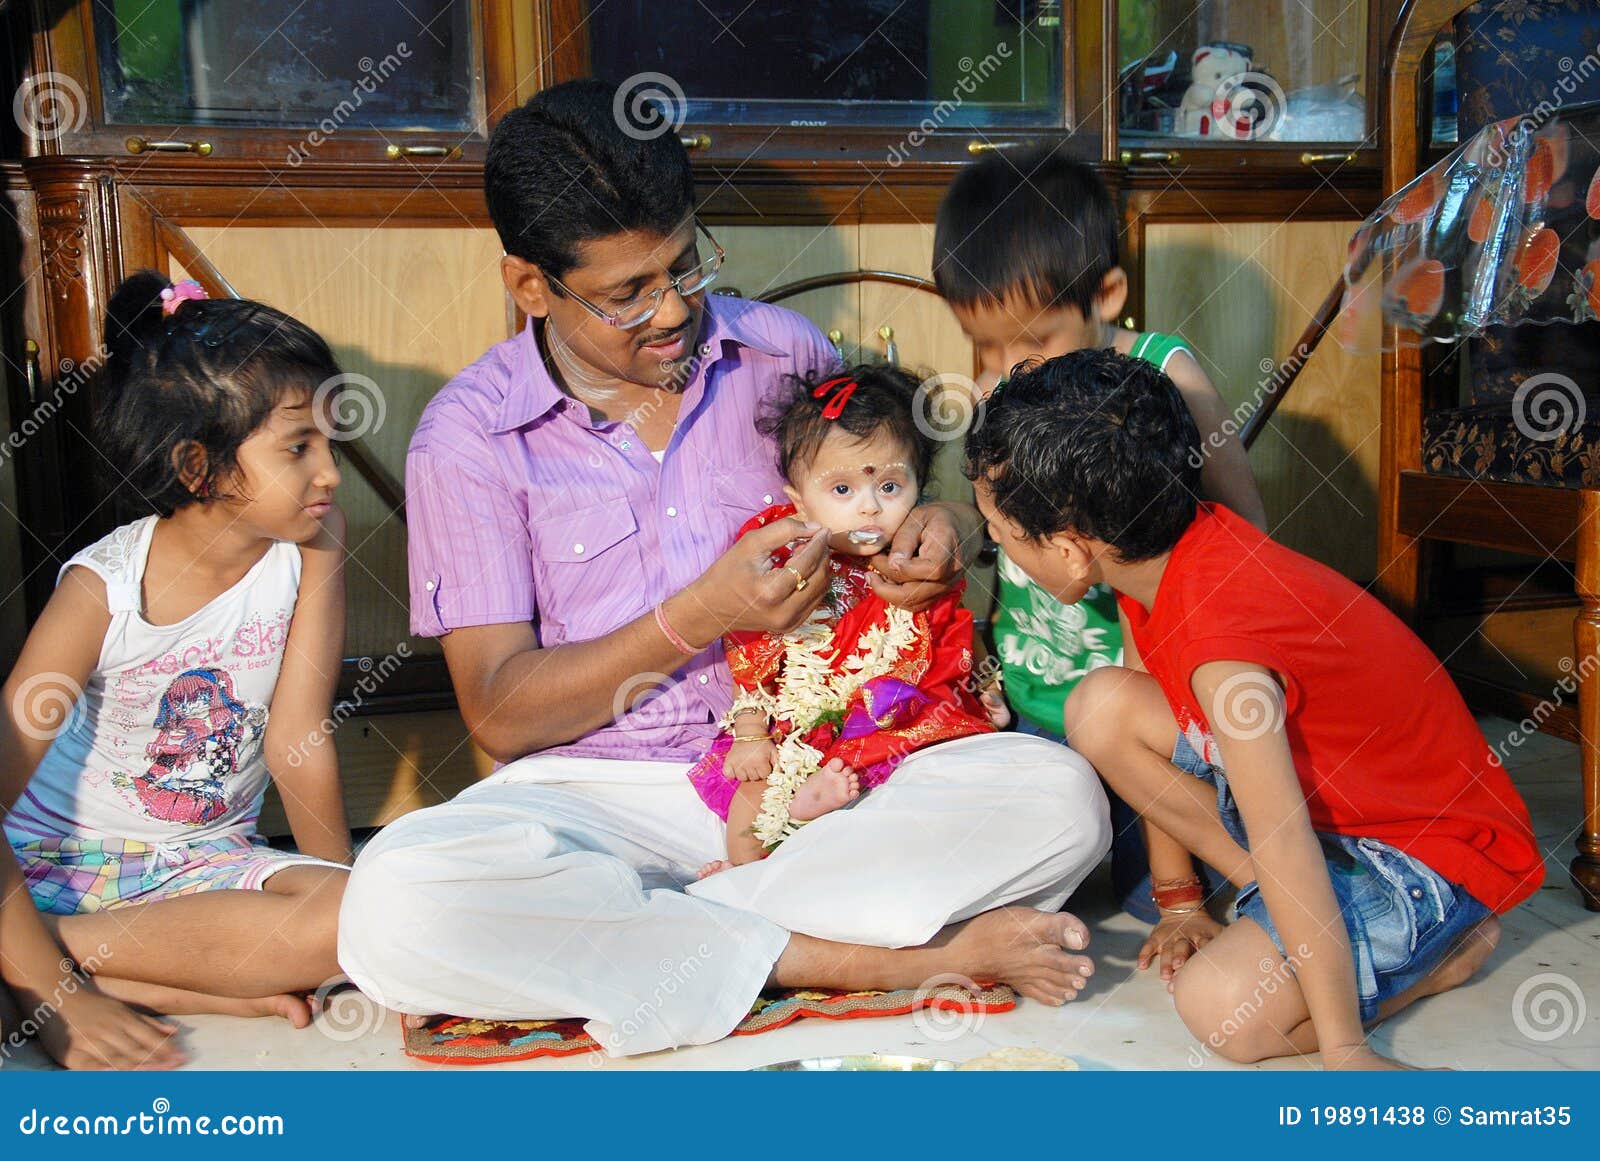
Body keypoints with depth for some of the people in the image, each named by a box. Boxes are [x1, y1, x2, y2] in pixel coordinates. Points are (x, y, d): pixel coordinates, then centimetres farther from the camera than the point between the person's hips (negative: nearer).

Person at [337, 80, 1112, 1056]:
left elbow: (880, 497, 21)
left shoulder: (782, 351, 6)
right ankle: (851, 958, -24)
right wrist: (698, 617, -18)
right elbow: (498, 712, -5)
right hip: (603, 791, -2)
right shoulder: (469, 436, -2)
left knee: (1057, 797, -23)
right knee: (395, 906, -33)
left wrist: (945, 529, -5)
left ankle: (598, 940, -21)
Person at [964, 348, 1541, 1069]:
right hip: (1328, 795, 8)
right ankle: (1276, 907, 2)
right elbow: (1166, 733, 5)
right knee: (1101, 709, -6)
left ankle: (1444, 952, 0)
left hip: (1433, 852, -8)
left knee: (1224, 1011, -24)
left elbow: (1282, 843, -33)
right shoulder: (1160, 555, -7)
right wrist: (1178, 897, 9)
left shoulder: (1221, 637, -35)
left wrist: (1342, 1051, -27)